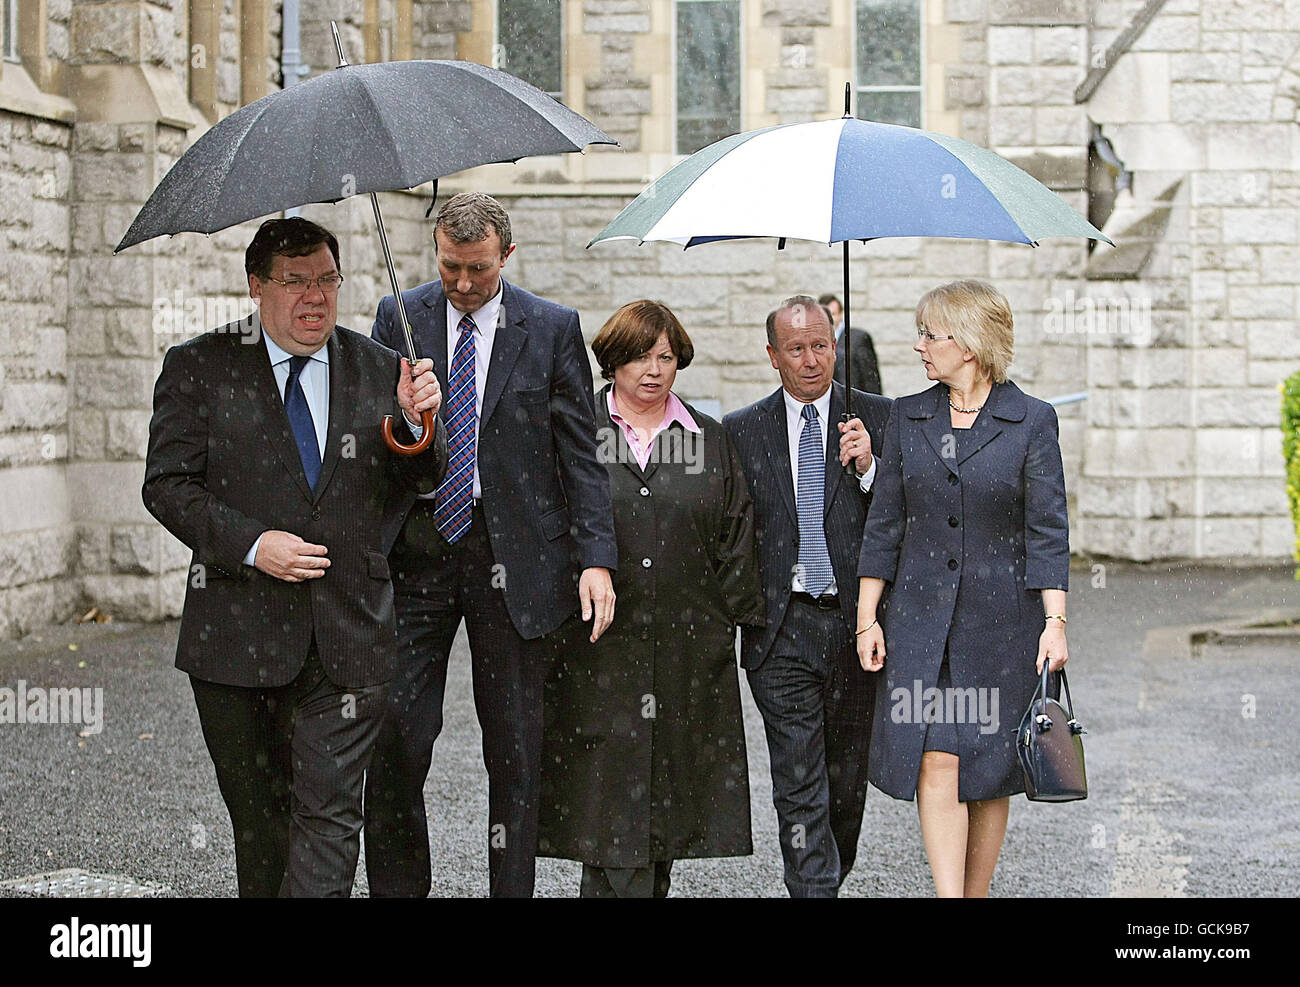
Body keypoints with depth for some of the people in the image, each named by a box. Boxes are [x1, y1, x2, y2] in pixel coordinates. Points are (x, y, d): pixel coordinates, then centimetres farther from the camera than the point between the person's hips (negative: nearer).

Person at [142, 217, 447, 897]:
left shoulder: (377, 369, 7)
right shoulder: (198, 368, 0)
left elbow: (418, 482, 11)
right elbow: (167, 485, -3)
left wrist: (415, 422, -11)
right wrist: (251, 546, -16)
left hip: (347, 639, 1)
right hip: (239, 635, 0)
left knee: (330, 815, -7)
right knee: (258, 814, 13)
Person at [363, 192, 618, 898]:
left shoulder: (552, 329, 2)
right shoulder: (399, 318, 6)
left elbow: (581, 454, 1)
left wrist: (596, 559, -9)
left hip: (513, 556, -1)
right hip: (414, 551, 1)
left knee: (514, 746, 5)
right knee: (394, 737, -4)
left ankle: (511, 889, 15)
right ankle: (396, 887, 10)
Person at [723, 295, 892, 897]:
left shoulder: (877, 418, 4)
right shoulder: (741, 431, 5)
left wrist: (869, 468, -15)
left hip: (856, 623, 1)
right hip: (782, 632, -1)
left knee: (847, 783, 13)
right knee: (799, 791, -6)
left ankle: (830, 880, 32)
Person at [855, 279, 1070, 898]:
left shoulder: (1032, 421, -2)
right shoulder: (907, 418, 7)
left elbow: (1047, 530, -4)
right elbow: (885, 524, 9)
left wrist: (1055, 621, -11)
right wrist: (867, 617, 5)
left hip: (1000, 618, -2)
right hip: (920, 618, 2)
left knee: (990, 770, 6)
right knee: (935, 762, -9)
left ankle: (975, 893, 20)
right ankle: (948, 897, -9)